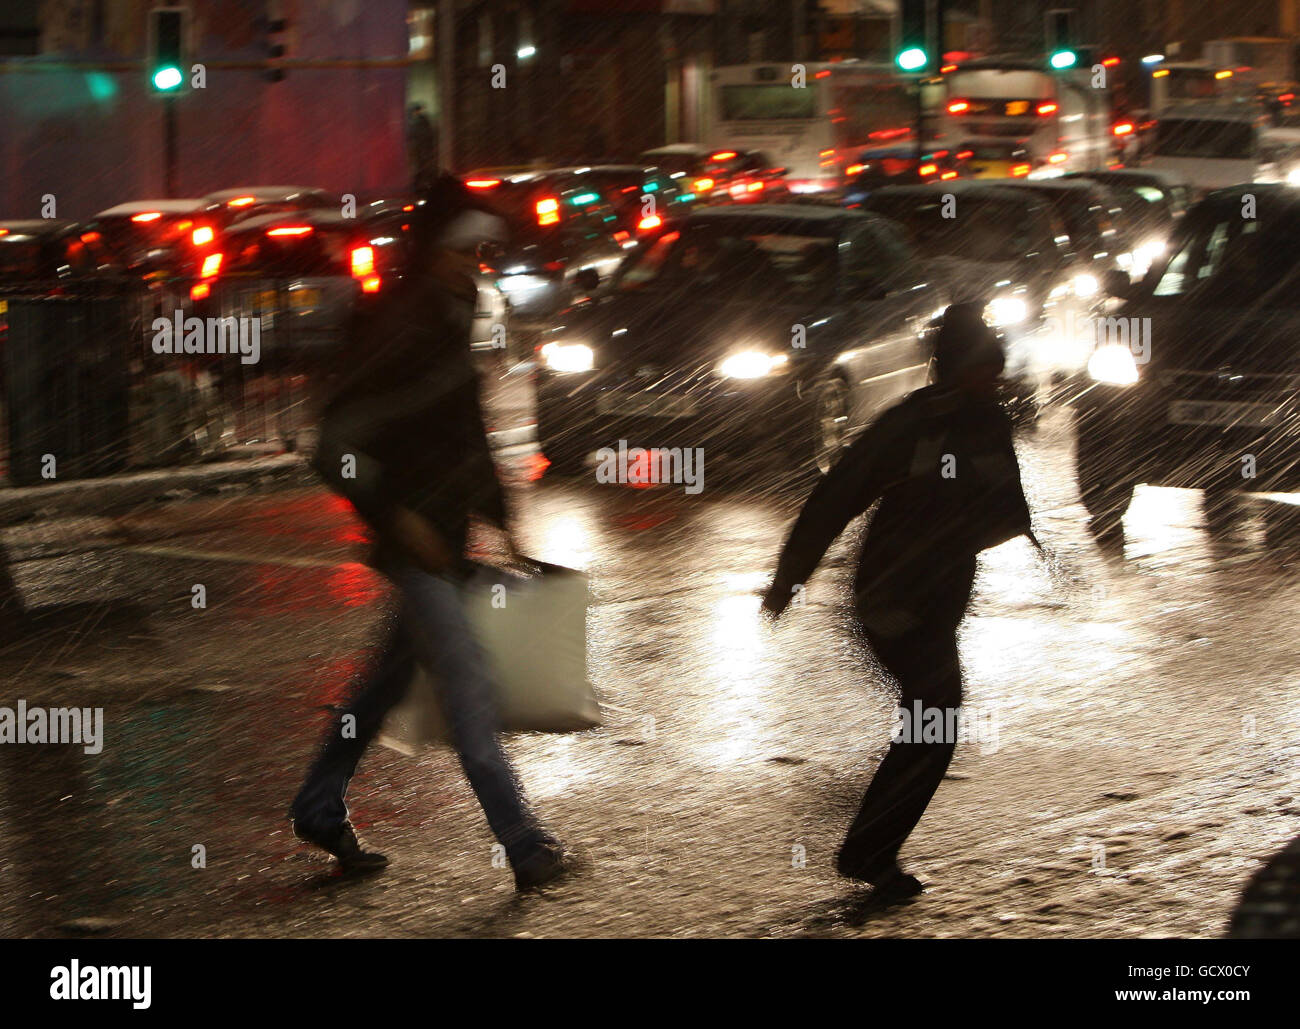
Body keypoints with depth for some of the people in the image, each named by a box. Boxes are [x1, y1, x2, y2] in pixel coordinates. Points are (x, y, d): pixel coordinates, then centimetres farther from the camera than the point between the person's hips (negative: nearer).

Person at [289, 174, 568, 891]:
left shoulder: (452, 326, 11)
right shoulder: (399, 334, -17)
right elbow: (337, 446, -19)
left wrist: (499, 518, 21)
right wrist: (397, 518, -22)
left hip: (445, 535, 10)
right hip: (416, 537, -10)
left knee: (393, 674, 18)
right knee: (466, 682, -11)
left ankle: (318, 809, 31)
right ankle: (522, 844, -12)